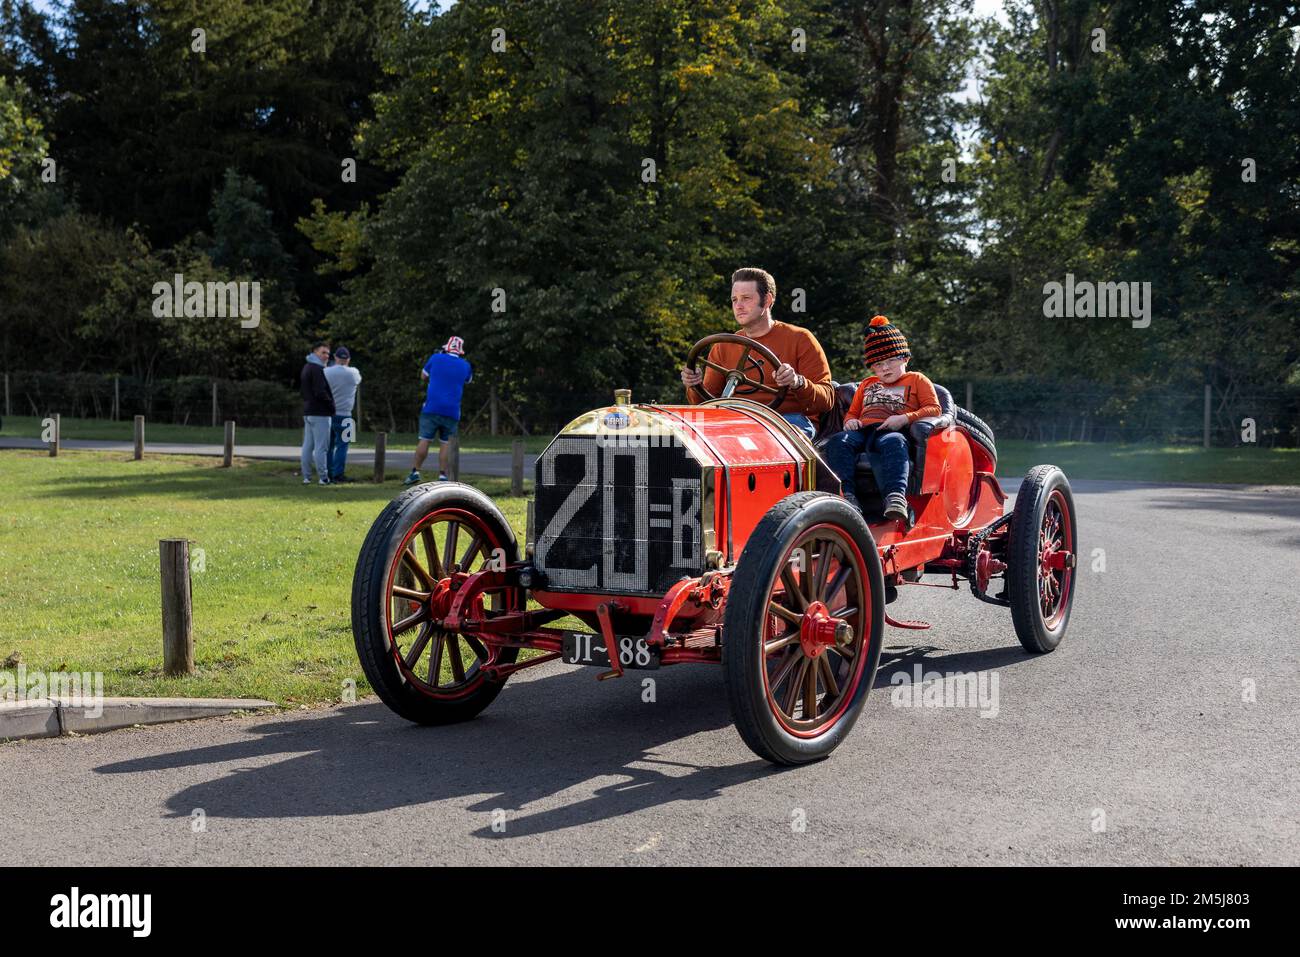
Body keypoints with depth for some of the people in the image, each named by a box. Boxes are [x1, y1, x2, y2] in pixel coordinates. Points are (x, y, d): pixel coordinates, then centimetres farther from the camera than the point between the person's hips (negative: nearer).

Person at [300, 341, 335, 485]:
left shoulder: (306, 367, 17)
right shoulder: (317, 369, -14)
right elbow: (320, 392, -21)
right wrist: (332, 406, -8)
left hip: (308, 412, 10)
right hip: (320, 413, -10)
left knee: (308, 445, 9)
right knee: (321, 447, -7)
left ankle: (306, 477, 11)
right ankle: (323, 477, -6)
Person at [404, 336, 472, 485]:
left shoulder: (436, 358, 2)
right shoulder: (465, 366, 5)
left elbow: (423, 376, 17)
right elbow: (468, 379, 28)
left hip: (432, 407, -1)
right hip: (452, 411, 1)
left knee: (424, 440, 2)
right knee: (445, 443, 5)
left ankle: (416, 472, 2)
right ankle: (442, 475, 0)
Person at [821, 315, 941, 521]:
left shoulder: (917, 380, 23)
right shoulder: (867, 384, 38)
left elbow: (934, 409, 9)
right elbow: (852, 412, 38)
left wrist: (905, 418, -8)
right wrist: (850, 421, 11)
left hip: (892, 432, -4)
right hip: (862, 430, 4)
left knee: (892, 443, -42)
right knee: (838, 441, -30)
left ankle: (896, 496, -59)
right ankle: (846, 495, -44)